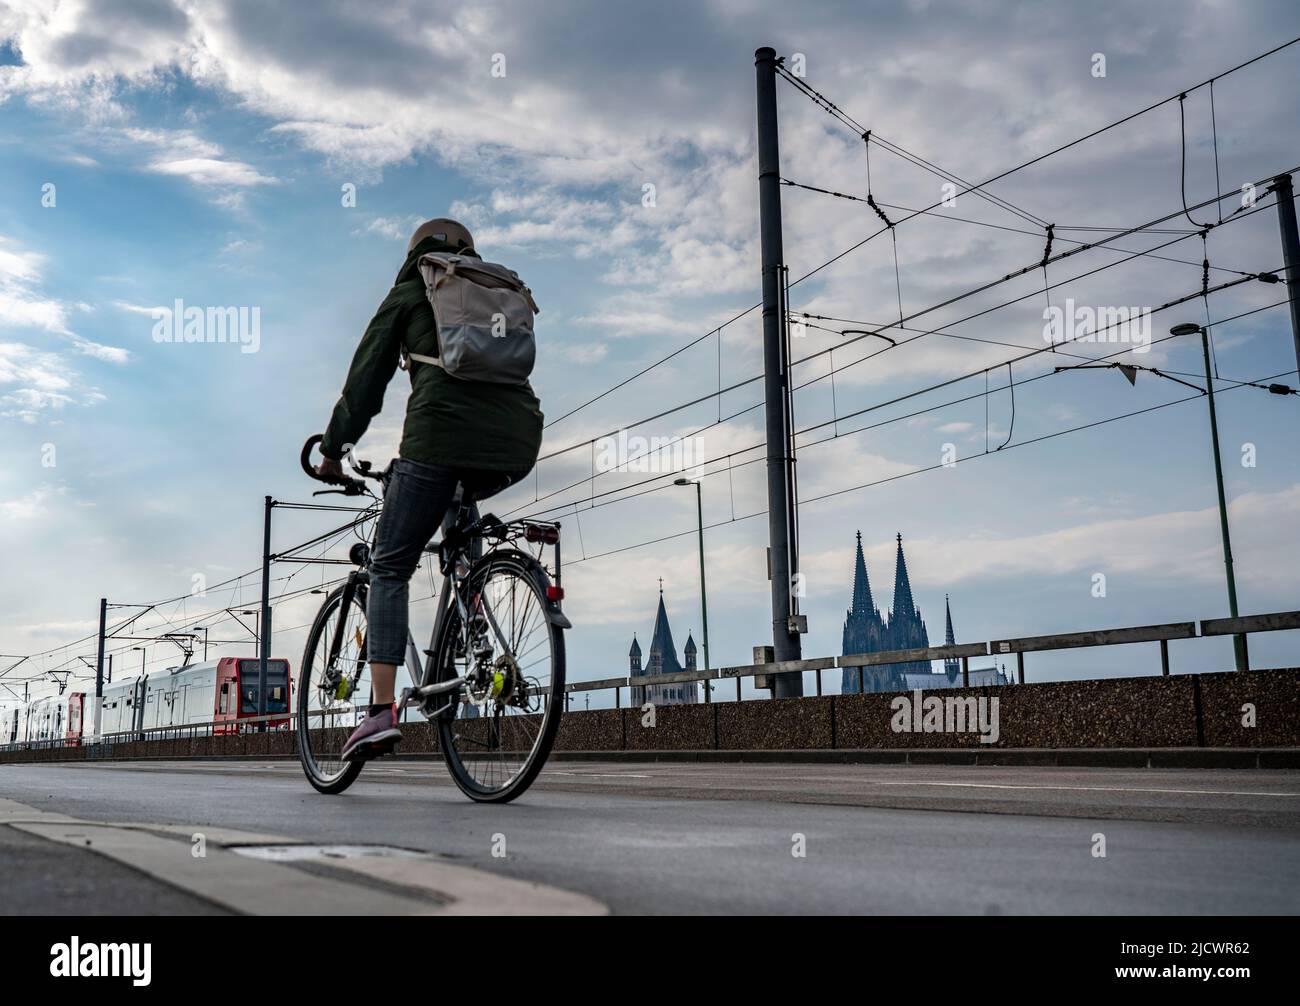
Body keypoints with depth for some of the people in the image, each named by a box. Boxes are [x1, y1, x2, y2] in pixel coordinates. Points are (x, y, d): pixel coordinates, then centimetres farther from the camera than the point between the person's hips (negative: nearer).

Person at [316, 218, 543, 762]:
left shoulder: (408, 294, 19)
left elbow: (365, 378, 16)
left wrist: (333, 450, 25)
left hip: (443, 433, -4)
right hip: (518, 447, 4)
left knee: (388, 568, 7)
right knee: (459, 496, 37)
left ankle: (381, 710, -5)